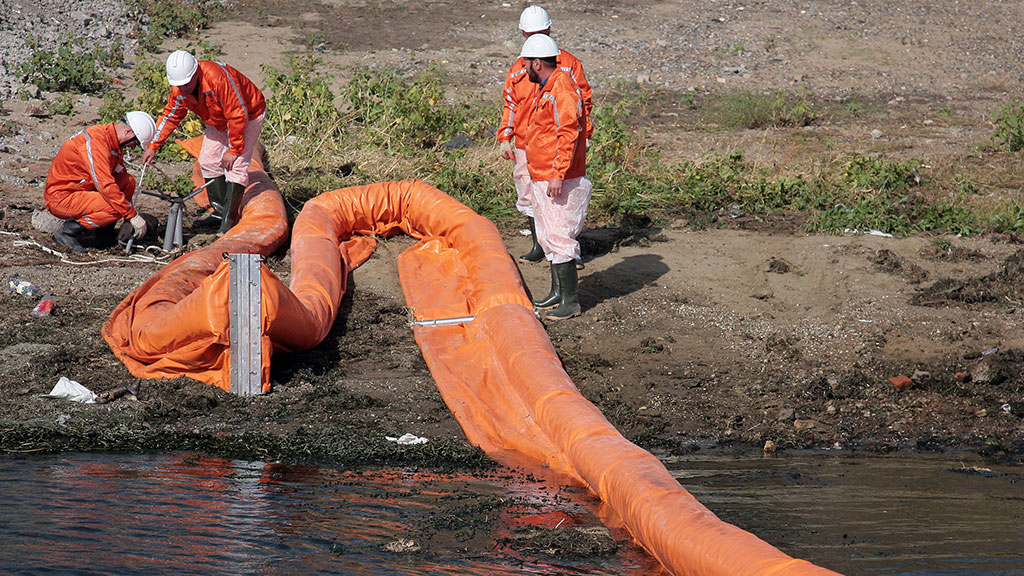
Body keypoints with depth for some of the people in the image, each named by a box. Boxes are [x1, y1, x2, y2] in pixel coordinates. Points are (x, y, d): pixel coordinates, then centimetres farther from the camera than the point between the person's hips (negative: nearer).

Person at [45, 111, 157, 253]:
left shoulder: (114, 143, 7)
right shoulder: (96, 141, -24)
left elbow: (122, 177, 15)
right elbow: (106, 185, -29)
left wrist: (128, 221, 8)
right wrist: (133, 216, -23)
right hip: (60, 197, -10)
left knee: (128, 181, 3)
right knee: (115, 209, -25)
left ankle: (105, 233, 9)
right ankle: (67, 232, -11)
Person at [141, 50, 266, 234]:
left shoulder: (218, 77, -39)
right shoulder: (179, 89, -15)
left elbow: (238, 115, -33)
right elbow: (170, 116, 1)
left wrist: (234, 150, -27)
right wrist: (153, 146, -5)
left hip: (248, 116, -8)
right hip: (219, 121, 8)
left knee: (235, 165, -15)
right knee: (208, 162, 3)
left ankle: (229, 219, -13)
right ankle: (219, 211, 14)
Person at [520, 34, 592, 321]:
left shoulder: (562, 89, -17)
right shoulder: (545, 89, 15)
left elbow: (568, 134, -24)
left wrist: (558, 174, -27)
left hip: (559, 182, -11)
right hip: (541, 179, 11)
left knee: (558, 238, -9)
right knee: (547, 237, 16)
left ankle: (570, 301, -4)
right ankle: (558, 292, 26)